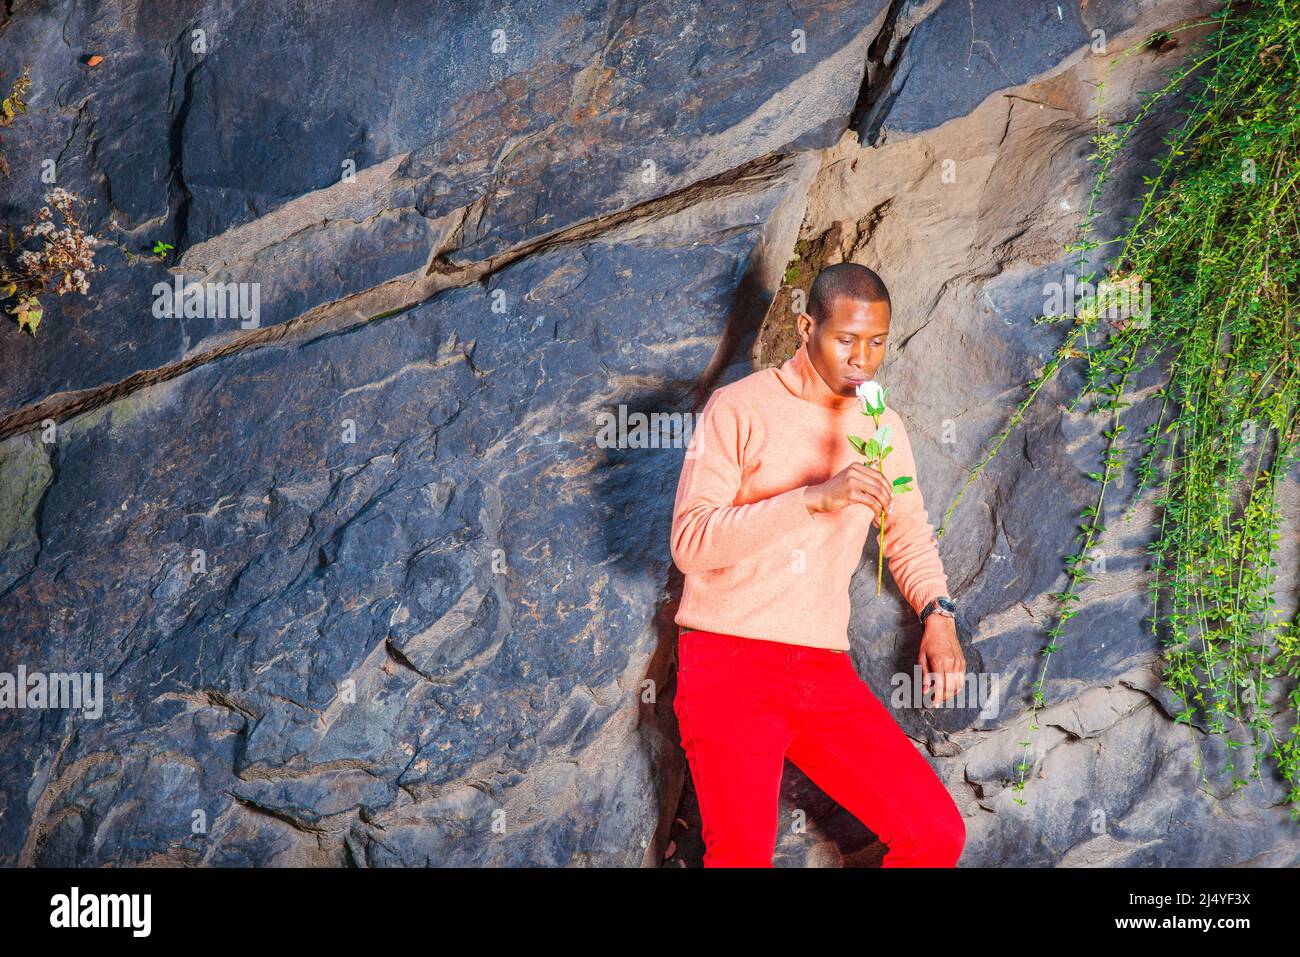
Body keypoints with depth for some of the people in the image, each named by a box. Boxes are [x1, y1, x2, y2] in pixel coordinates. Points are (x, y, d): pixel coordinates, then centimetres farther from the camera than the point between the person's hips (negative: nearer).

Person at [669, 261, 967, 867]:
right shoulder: (740, 407, -3)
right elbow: (689, 541, -13)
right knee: (742, 853, -19)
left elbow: (909, 533, 28)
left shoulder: (882, 428, 13)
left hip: (826, 674, 5)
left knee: (938, 834, -5)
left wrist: (937, 614, 10)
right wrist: (815, 497, -21)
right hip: (729, 663, -5)